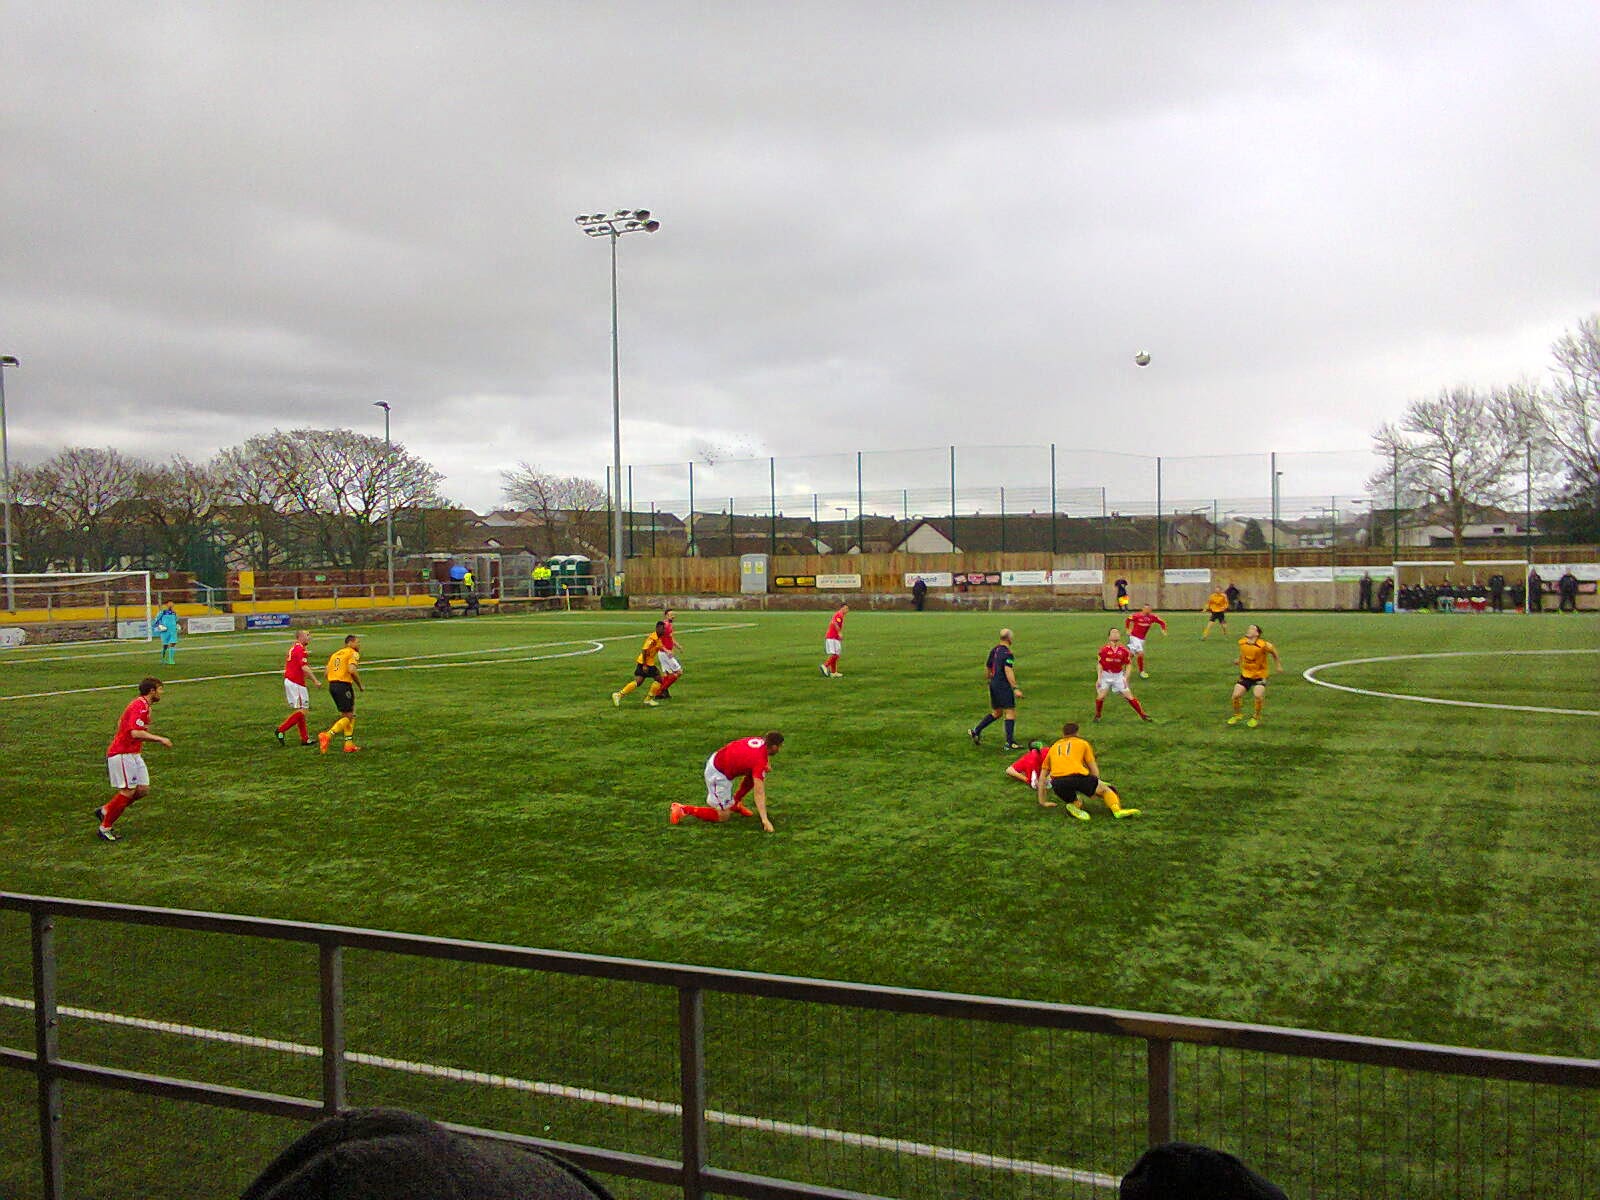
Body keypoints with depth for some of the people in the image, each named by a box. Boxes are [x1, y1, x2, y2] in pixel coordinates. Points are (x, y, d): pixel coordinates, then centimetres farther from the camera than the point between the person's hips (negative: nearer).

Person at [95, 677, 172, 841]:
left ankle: (105, 810, 19)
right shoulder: (139, 706, -18)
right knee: (128, 791, -8)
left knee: (143, 789, 6)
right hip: (122, 754, -10)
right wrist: (160, 739, -23)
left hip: (133, 754, 10)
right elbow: (136, 733, -29)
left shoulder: (143, 705, 14)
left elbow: (120, 723, 25)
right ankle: (104, 828, 5)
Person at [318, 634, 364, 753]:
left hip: (332, 684, 8)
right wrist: (360, 685, -8)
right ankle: (326, 736, -19)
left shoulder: (336, 653, 21)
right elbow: (352, 670, -18)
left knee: (351, 715, 16)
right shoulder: (353, 653, -2)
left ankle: (349, 744, 14)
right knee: (348, 717, -3)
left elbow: (327, 673, 15)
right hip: (344, 685, -8)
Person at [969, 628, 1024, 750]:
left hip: (994, 684, 9)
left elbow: (987, 668, 18)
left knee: (996, 713, 19)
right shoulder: (1007, 653, -15)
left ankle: (976, 731, 14)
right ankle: (1010, 743, -5)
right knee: (1010, 713, -3)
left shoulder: (994, 651, 10)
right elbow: (1008, 671, -24)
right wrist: (1015, 688, -27)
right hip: (1004, 686, -9)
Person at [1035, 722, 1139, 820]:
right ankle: (1117, 810, -8)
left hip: (1057, 783, 3)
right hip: (1078, 777, -3)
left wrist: (1042, 802, 36)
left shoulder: (1053, 748, 31)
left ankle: (1075, 804, -5)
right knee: (1104, 789, 18)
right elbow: (1094, 769, 22)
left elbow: (1042, 778, 31)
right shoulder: (1083, 743, 25)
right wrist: (1098, 786, 38)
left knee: (1077, 801, 29)